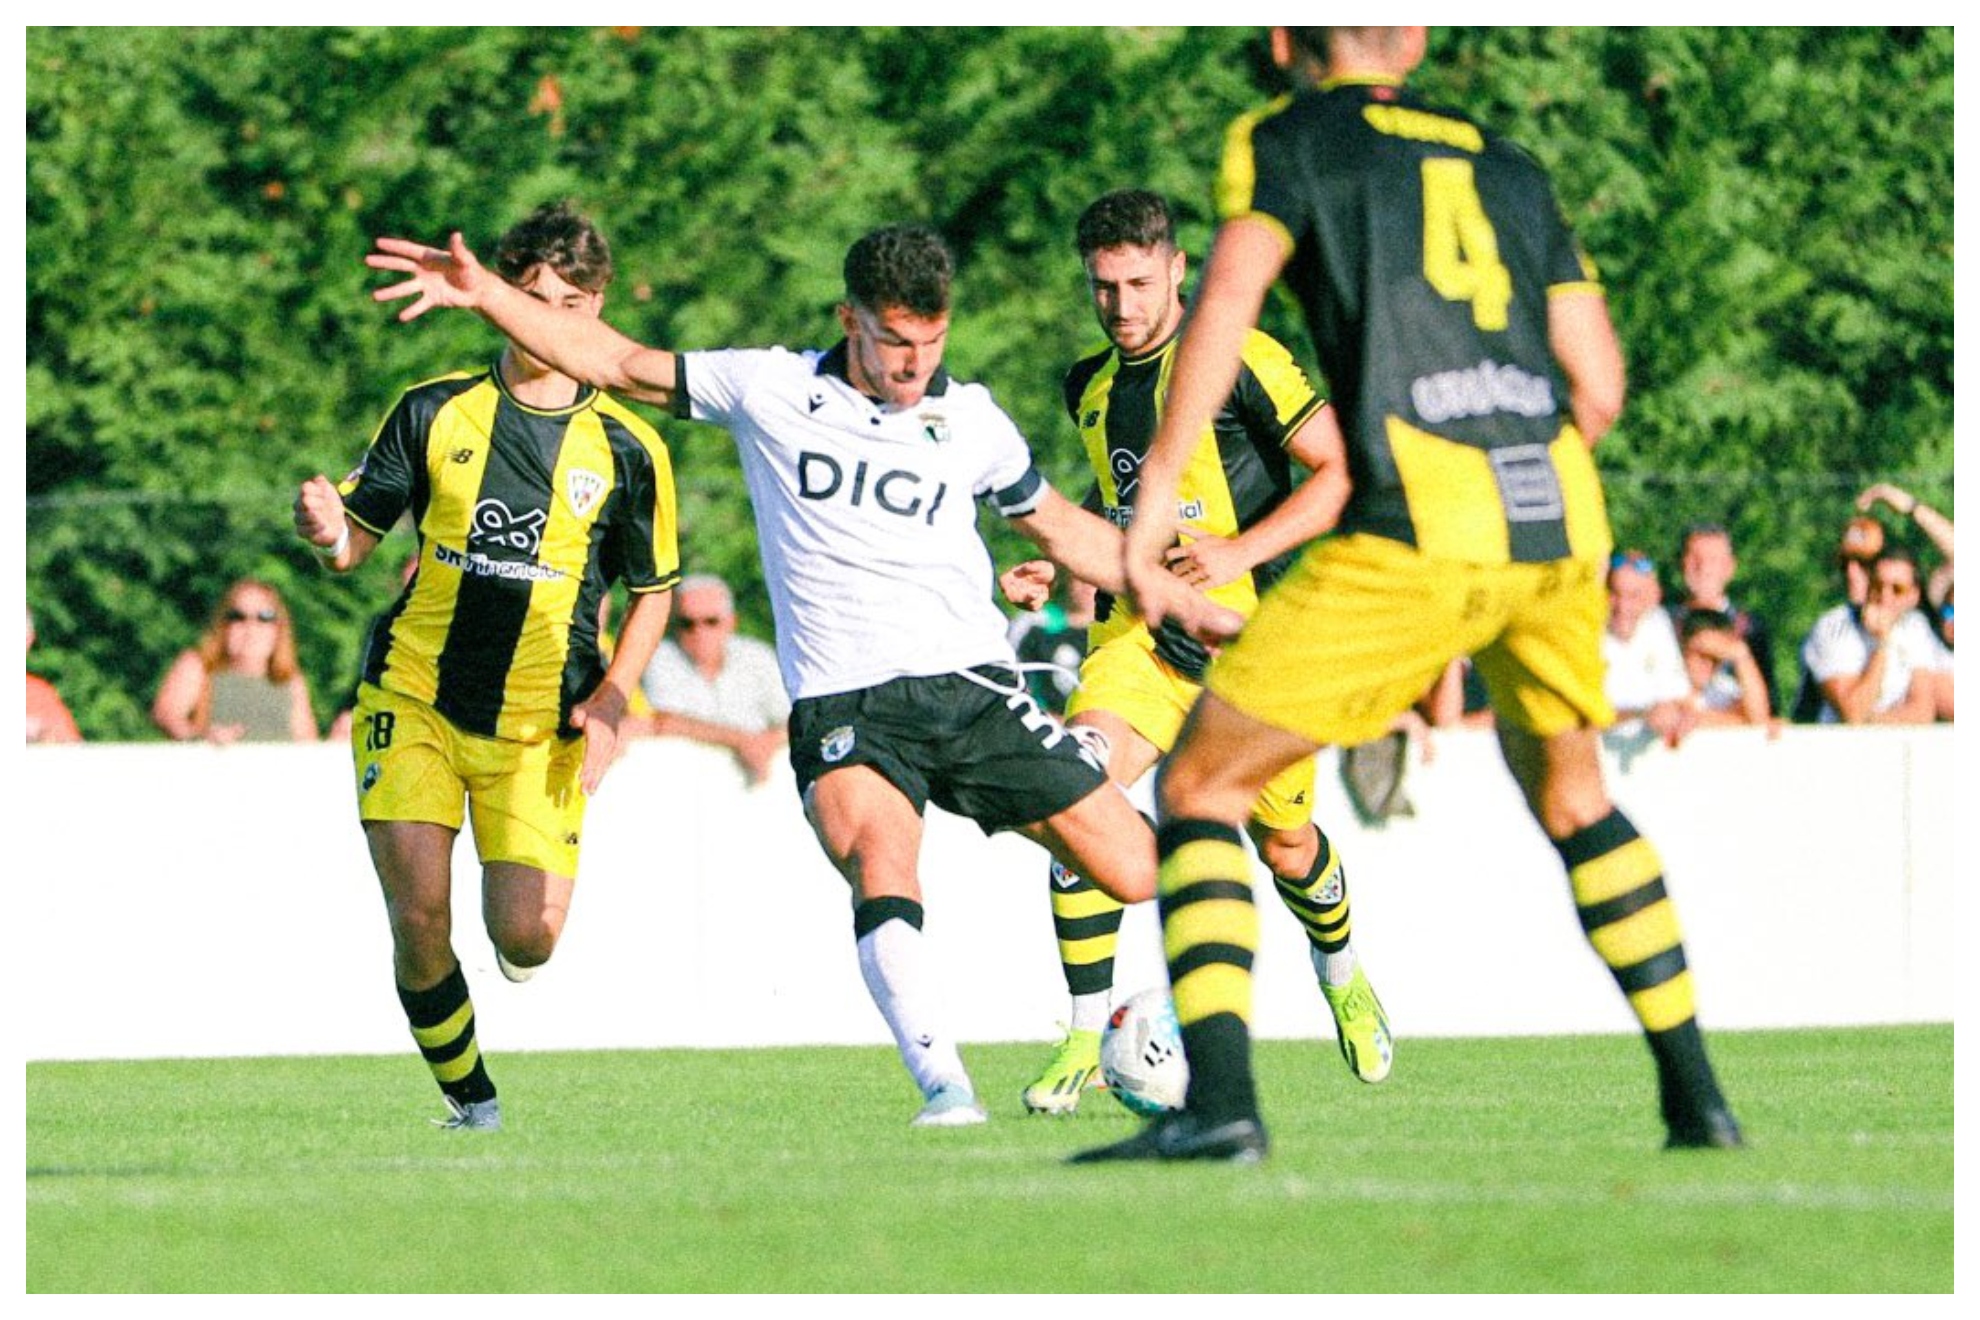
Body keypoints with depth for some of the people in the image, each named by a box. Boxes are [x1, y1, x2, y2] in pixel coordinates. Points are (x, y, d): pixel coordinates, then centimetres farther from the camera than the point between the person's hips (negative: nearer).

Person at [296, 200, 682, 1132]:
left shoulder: (628, 449, 1)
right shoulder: (435, 412, 0)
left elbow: (653, 590, 10)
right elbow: (357, 538, 2)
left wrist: (610, 703, -5)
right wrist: (328, 532, -23)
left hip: (539, 726, 0)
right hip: (413, 701, 0)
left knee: (528, 938, -9)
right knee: (418, 915, -12)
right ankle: (469, 1099, 10)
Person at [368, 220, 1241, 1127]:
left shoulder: (973, 422, 10)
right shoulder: (769, 390, 3)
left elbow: (1064, 529, 26)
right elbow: (616, 363, 9)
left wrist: (1179, 600, 26)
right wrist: (484, 295, 2)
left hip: (974, 688, 3)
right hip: (843, 705, -3)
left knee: (1137, 871, -2)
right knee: (883, 870, -32)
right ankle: (942, 1085, -38)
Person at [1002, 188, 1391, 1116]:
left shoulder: (1240, 362, -12)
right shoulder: (1091, 386, 8)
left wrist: (1241, 552, -21)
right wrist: (1056, 553, 9)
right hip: (1139, 625, 4)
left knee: (1284, 846, 10)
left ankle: (1342, 978, 45)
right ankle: (1085, 1041, -18)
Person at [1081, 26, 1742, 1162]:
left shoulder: (1283, 139, 10)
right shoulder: (1508, 166, 23)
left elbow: (1230, 296, -9)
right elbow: (1599, 386, 16)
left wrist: (1156, 496, -13)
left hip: (1416, 532, -5)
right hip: (1559, 519, 5)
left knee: (1200, 787, 5)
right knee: (1573, 798, 29)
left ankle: (1219, 1101, -12)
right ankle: (1696, 1097, 25)